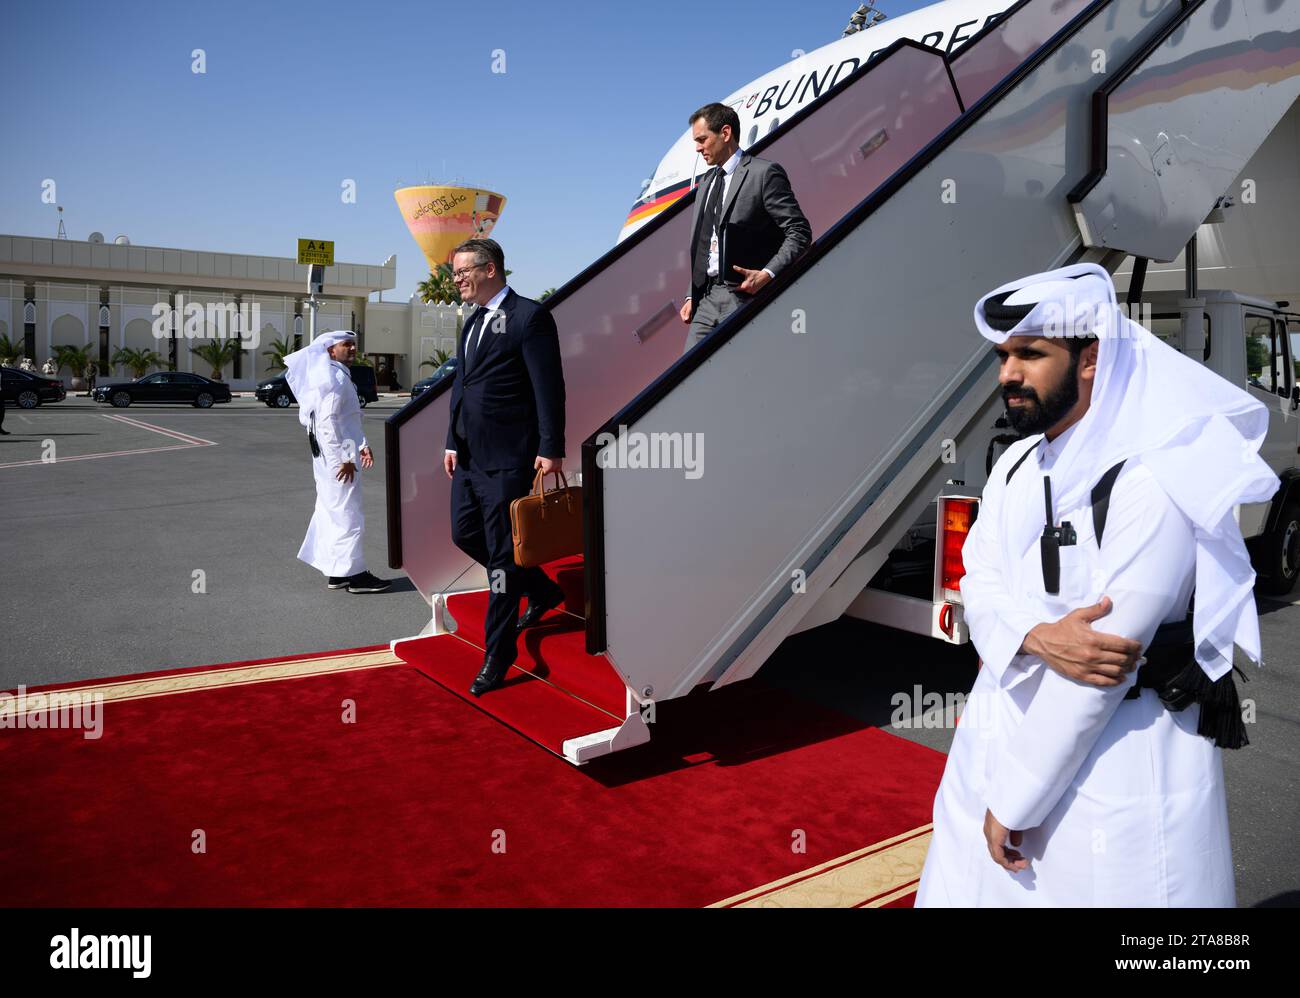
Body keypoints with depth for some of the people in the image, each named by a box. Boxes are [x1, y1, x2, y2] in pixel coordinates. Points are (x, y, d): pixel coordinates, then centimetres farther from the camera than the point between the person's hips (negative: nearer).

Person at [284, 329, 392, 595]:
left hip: (329, 461, 10)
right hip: (337, 460, -10)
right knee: (348, 514, -5)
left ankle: (335, 572, 23)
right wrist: (345, 458, -20)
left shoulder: (341, 378, 18)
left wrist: (361, 445, 12)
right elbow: (327, 423, -21)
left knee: (332, 511, 14)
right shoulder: (334, 379, -14)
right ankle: (354, 574, 1)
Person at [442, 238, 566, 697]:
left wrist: (551, 449, -18)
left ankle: (497, 656, 8)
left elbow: (549, 387, -14)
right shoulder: (472, 324, 17)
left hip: (508, 458, -9)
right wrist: (452, 442, 16)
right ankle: (542, 590, 33)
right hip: (470, 456, 9)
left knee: (502, 554, -3)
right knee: (465, 535, 13)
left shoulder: (529, 316, -9)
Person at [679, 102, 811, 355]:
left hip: (747, 296, -7)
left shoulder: (764, 172, -2)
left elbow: (800, 231, -8)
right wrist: (691, 296, 13)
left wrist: (768, 274, -21)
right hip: (707, 298, 7)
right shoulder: (705, 183, 22)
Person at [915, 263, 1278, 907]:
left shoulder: (1150, 480, -19)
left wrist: (1015, 801, -17)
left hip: (1114, 764, -7)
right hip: (1004, 730, 7)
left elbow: (1109, 652, -22)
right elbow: (981, 586, 1)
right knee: (967, 888, 17)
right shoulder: (1017, 466, 6)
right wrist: (1040, 638, -22)